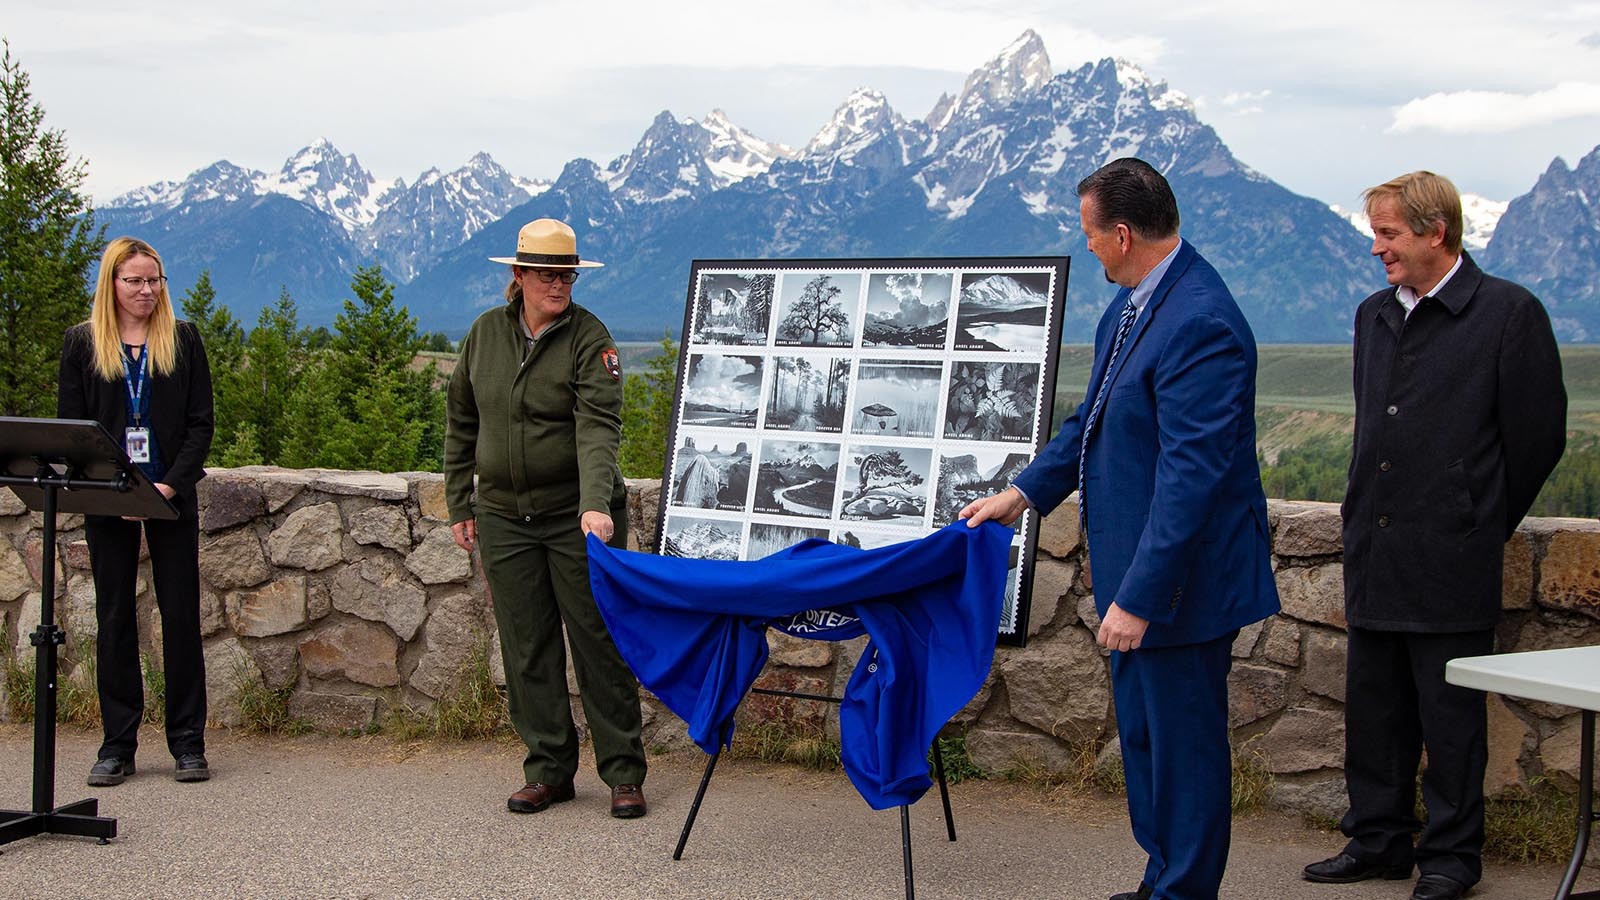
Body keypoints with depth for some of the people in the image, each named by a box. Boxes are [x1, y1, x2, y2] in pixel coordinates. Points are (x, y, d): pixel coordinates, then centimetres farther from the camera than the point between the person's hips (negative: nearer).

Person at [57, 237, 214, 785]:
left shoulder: (182, 340, 6)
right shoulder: (82, 343, 5)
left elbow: (201, 423, 3)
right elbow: (69, 425, 2)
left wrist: (173, 483, -12)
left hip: (171, 498, 0)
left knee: (181, 617, 1)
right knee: (114, 619, 5)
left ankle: (188, 744, 7)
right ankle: (117, 746, 11)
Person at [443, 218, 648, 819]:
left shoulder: (589, 338, -10)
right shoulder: (485, 334, 5)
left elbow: (598, 429, -22)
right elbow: (462, 424, 14)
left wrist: (596, 506, -36)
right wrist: (459, 504, 11)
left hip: (576, 515, -4)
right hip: (504, 516, 4)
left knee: (599, 643, 0)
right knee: (527, 649, 8)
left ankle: (623, 773, 9)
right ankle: (548, 770, 19)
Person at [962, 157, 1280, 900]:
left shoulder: (1200, 324, -25)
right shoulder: (1132, 302, 7)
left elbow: (1191, 474, -28)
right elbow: (1096, 416, 19)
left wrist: (1138, 595, -26)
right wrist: (1025, 491, 15)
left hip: (1180, 574, -10)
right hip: (1134, 561, 10)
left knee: (1184, 739, 4)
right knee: (1142, 732, 21)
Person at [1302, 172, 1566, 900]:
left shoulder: (1508, 313, -8)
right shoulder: (1374, 315, 13)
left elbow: (1538, 437, -5)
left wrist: (1480, 526, 2)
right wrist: (1371, 516, 14)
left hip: (1451, 559, -6)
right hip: (1374, 554, 7)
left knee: (1450, 714, 2)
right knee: (1373, 708, 12)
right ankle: (1378, 841, 24)